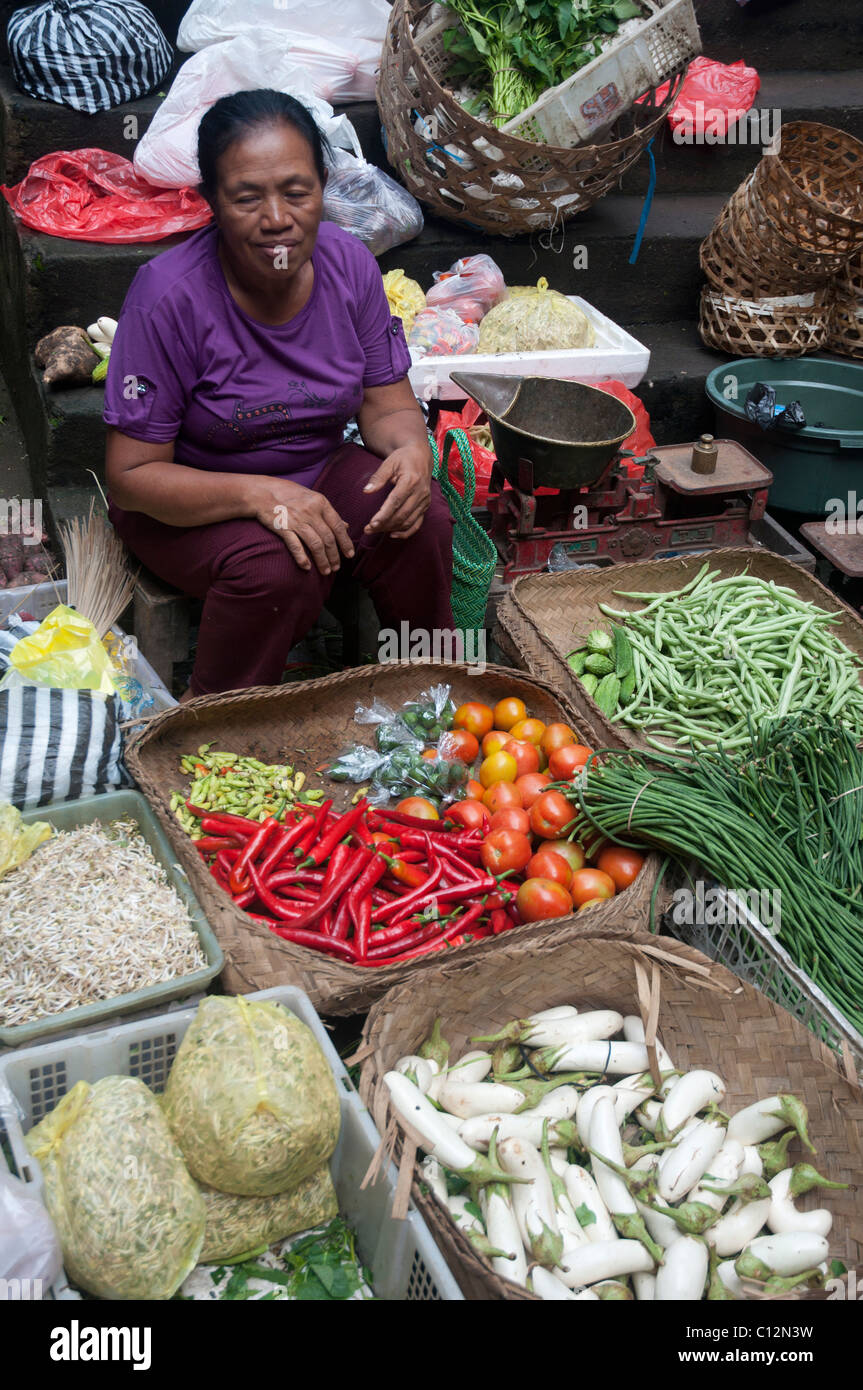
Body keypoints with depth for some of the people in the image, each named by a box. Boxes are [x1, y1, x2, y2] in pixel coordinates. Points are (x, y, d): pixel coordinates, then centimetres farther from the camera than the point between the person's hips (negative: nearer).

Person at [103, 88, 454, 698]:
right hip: (190, 499, -4)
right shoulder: (170, 298, -24)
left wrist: (413, 448, -26)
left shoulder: (348, 263, -10)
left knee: (422, 521, -23)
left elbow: (388, 404, 0)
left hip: (318, 473, 4)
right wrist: (258, 494, -37)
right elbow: (132, 474, -22)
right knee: (277, 567, -33)